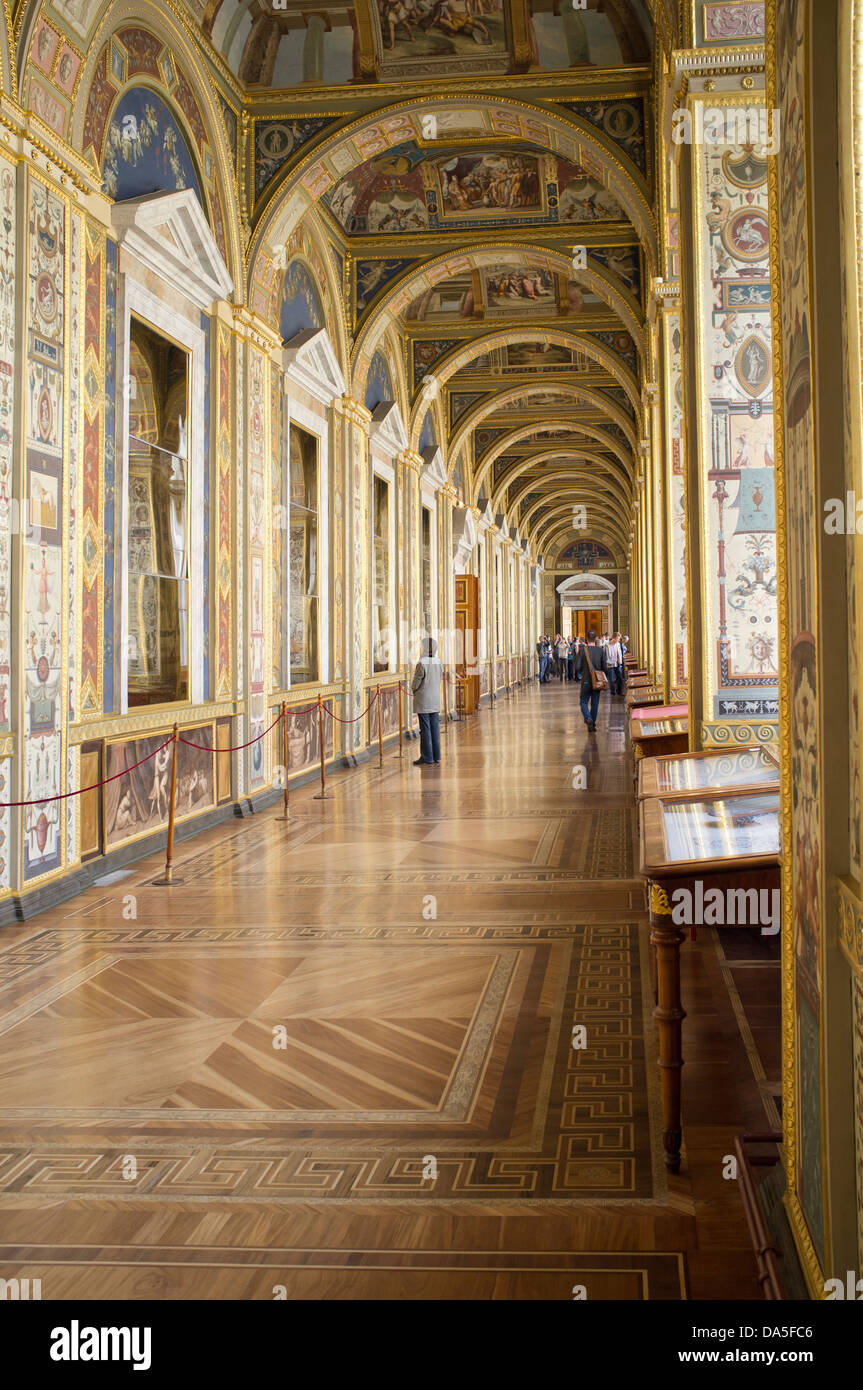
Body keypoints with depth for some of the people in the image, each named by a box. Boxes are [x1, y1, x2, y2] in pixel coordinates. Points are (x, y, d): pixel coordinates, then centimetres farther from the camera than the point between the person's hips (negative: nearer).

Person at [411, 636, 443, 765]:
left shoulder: (422, 663, -18)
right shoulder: (438, 662, 1)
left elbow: (416, 681, -11)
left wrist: (414, 690, 10)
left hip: (423, 700, -6)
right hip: (435, 699, 6)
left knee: (425, 728, -1)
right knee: (435, 727, 11)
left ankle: (427, 757, 2)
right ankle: (436, 756, 15)